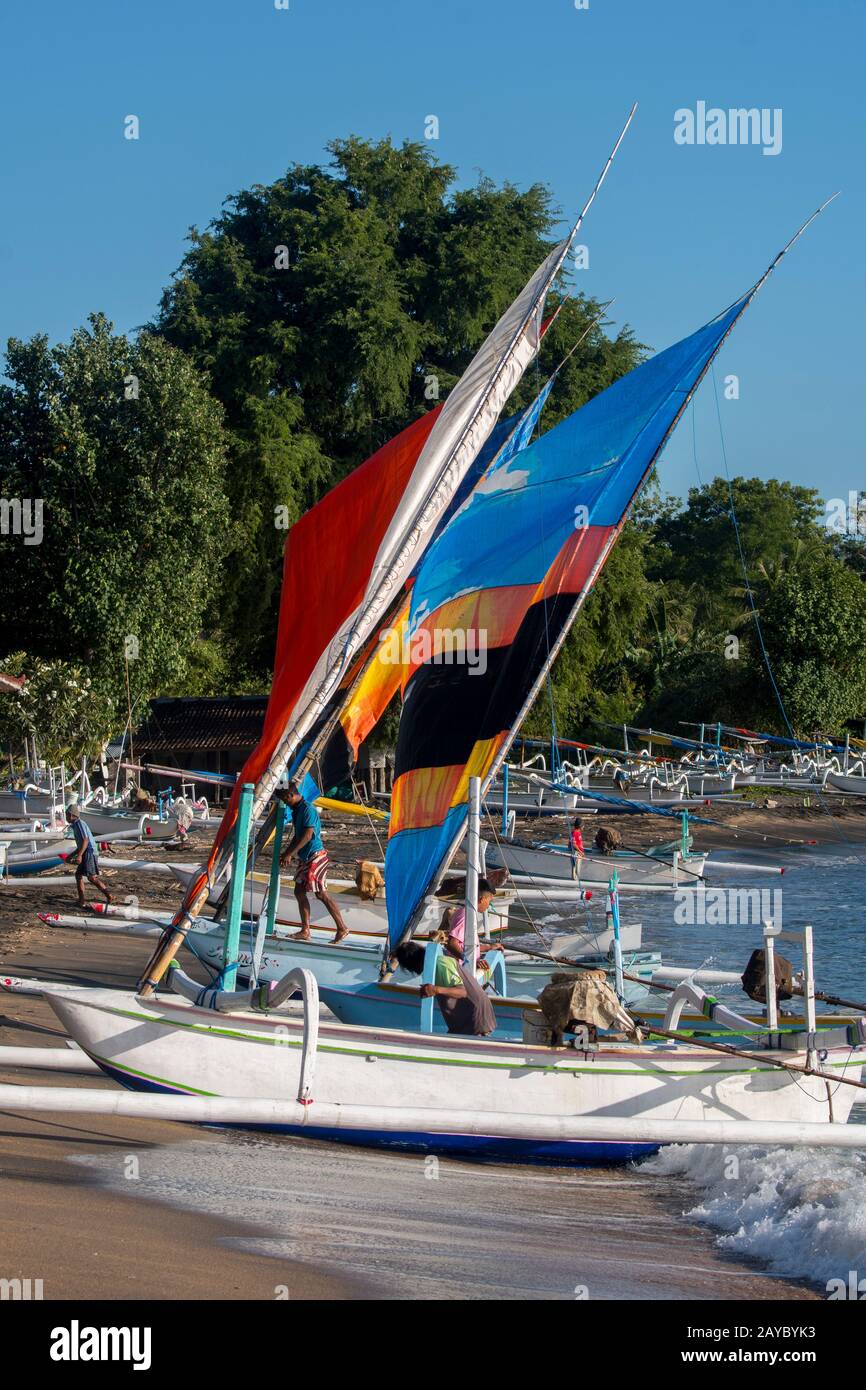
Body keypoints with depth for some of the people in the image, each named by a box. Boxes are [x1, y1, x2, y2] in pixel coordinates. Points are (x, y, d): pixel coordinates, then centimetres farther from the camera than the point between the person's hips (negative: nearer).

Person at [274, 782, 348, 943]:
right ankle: (305, 931, 11)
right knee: (299, 891, 7)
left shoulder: (307, 809, -16)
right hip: (305, 858, 10)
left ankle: (342, 928, -1)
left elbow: (307, 835, -22)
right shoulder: (297, 810, 14)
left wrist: (289, 854, -20)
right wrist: (286, 853, 14)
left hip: (315, 856, -10)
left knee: (322, 894, -8)